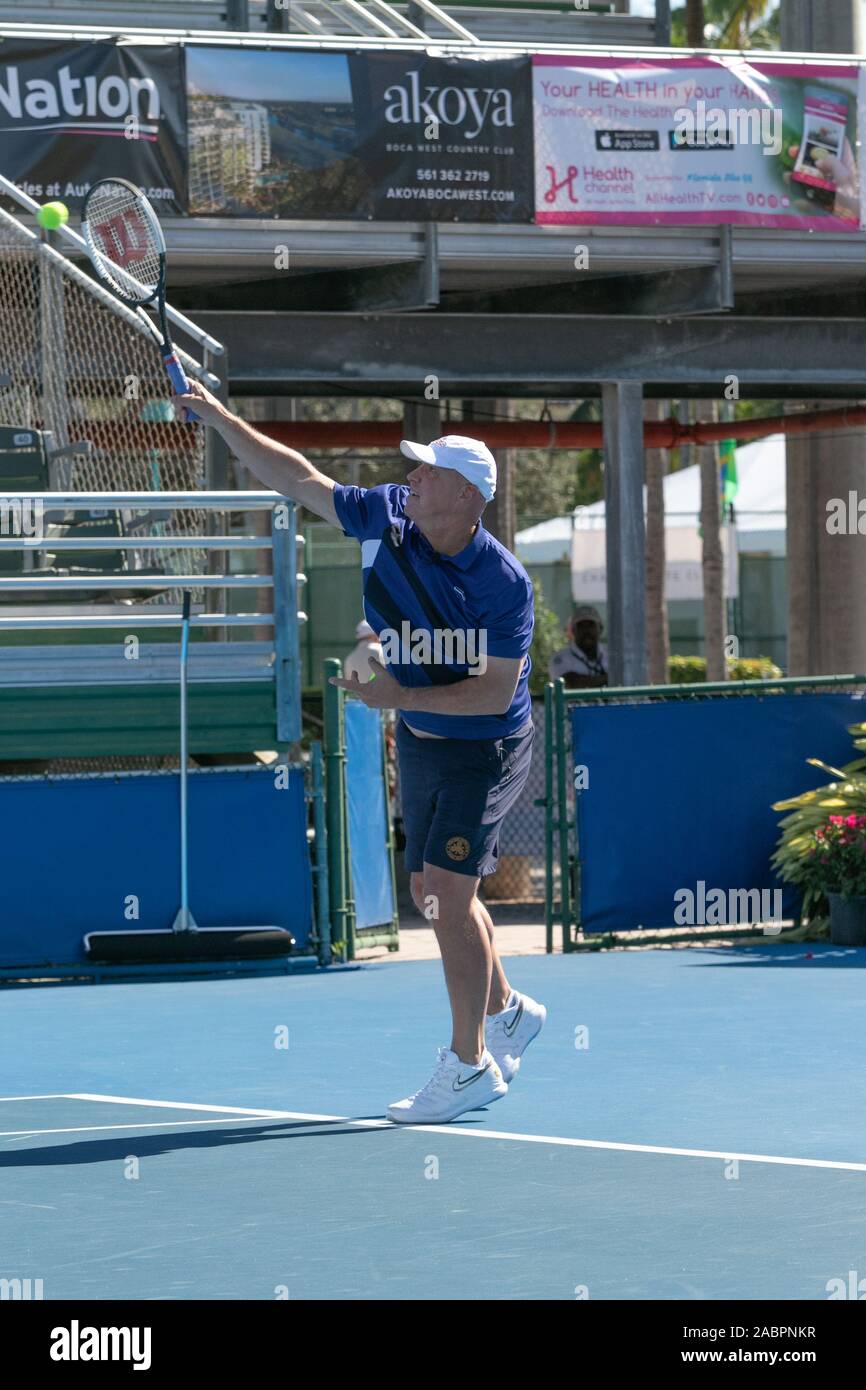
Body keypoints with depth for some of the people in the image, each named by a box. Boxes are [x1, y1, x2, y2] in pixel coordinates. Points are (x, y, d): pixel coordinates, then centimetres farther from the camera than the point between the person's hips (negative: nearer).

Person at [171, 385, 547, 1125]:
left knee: (447, 893, -15)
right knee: (432, 893, 16)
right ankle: (507, 1011, 38)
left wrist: (399, 696, -29)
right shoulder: (386, 517, -8)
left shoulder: (503, 582, -25)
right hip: (419, 744, 7)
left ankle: (469, 1063, -7)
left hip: (483, 749, -7)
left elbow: (496, 691, -25)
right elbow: (301, 479, 1)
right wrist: (219, 416, -2)